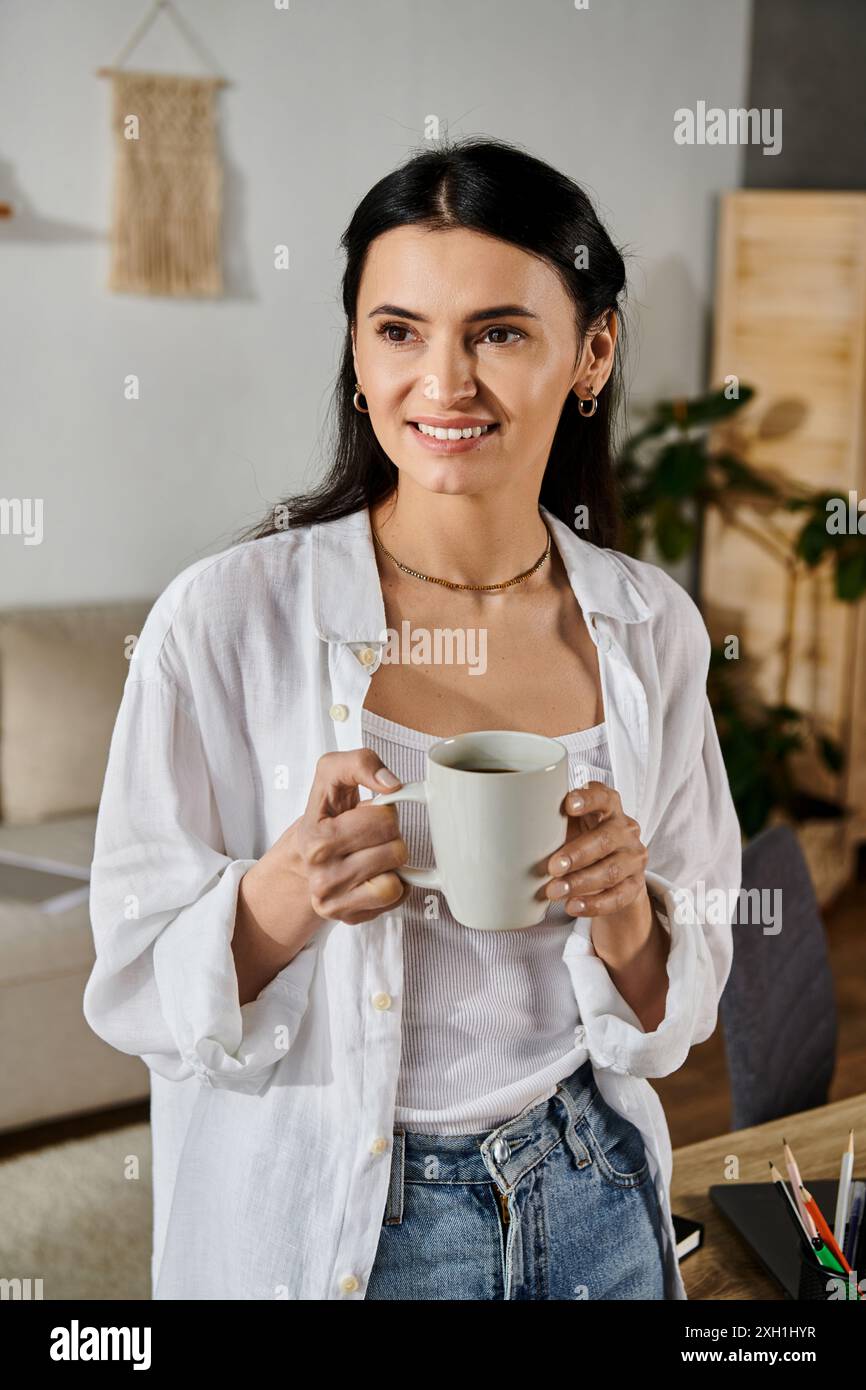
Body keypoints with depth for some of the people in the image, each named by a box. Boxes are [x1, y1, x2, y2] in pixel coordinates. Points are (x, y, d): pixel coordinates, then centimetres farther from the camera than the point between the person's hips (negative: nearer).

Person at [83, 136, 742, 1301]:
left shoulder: (654, 628, -5)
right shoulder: (225, 617, -16)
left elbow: (679, 1007, 2)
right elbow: (138, 992, -11)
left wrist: (624, 914, -19)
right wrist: (285, 896, -29)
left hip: (592, 1207, 3)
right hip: (319, 1225, -3)